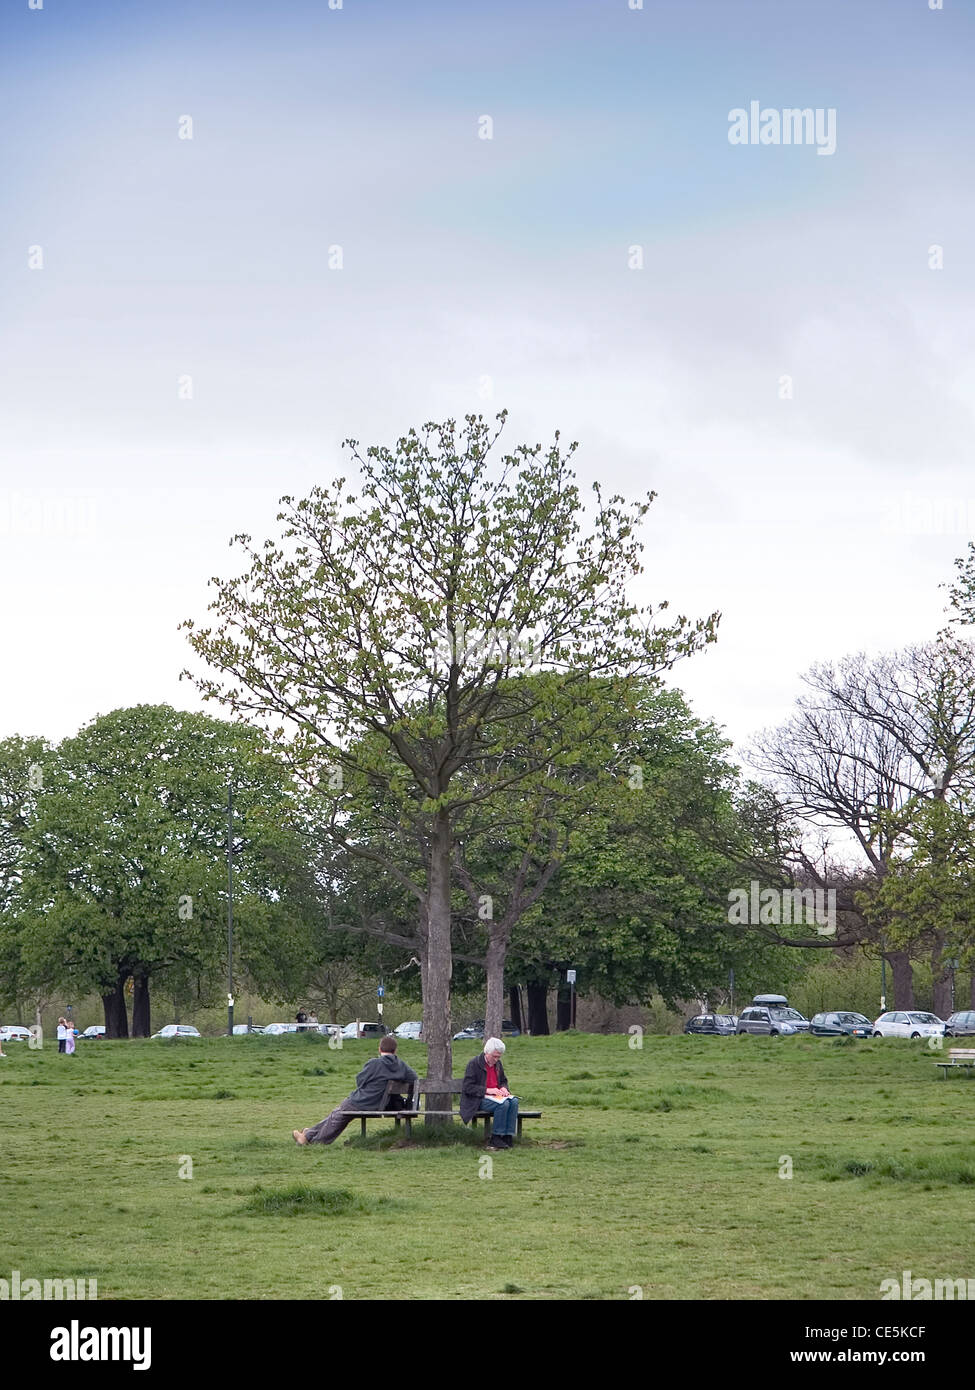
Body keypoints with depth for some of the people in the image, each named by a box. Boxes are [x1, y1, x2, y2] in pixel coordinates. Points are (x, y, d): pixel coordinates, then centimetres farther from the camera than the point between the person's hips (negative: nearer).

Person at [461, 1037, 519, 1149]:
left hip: (496, 1096, 6)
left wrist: (503, 1088, 0)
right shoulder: (474, 1063, -9)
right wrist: (487, 1090, -22)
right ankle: (495, 1139, -25)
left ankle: (508, 1137, -23)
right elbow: (468, 1087, -14)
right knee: (503, 1104, -32)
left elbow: (503, 1080, 25)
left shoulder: (497, 1063, 12)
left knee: (514, 1101, -23)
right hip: (478, 1100, -6)